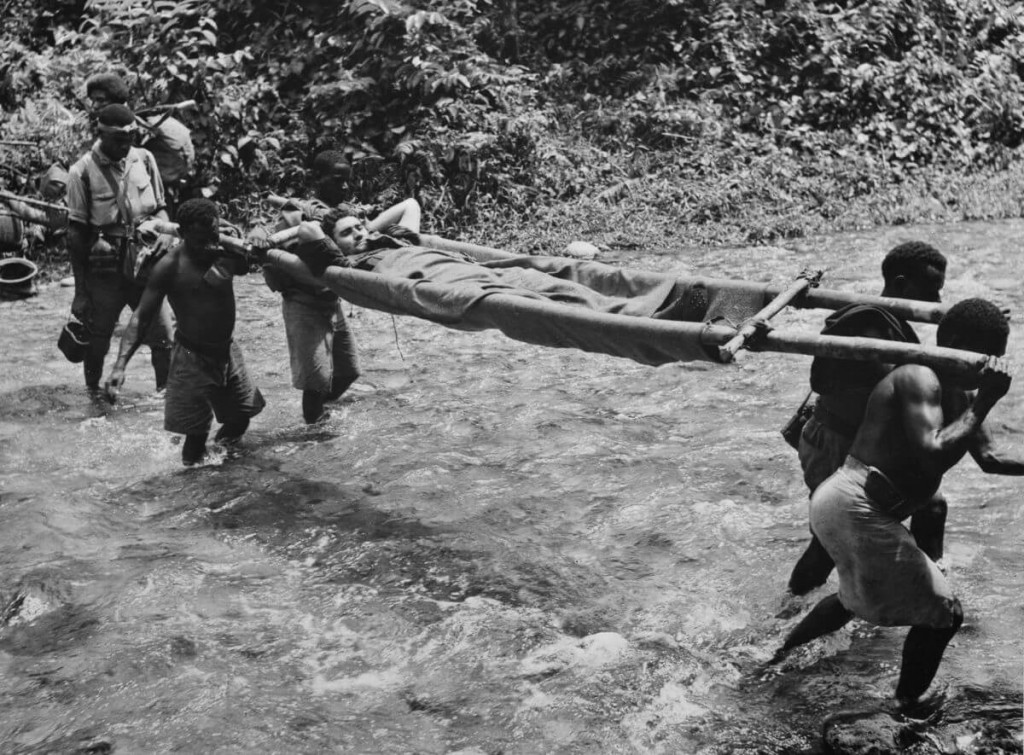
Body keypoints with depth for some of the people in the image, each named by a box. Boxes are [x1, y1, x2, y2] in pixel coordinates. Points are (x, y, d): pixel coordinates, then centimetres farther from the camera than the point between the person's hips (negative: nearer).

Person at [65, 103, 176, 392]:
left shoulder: (144, 160, 2)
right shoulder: (82, 171, -7)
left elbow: (159, 208, 14)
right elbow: (76, 233, -3)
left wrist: (166, 231, -10)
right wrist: (80, 291, -3)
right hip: (104, 271, -2)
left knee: (164, 337, 0)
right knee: (97, 341, 8)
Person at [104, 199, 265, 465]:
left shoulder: (227, 253, -6)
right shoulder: (169, 267, -18)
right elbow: (141, 318, -17)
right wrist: (120, 365, -28)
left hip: (227, 352, 5)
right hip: (192, 357, -5)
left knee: (239, 420, 16)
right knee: (196, 435, -8)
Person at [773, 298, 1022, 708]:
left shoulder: (955, 395, 16)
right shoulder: (920, 380, -14)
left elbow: (986, 459, 30)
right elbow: (933, 454, -31)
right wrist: (984, 403, -24)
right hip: (857, 508, -11)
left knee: (859, 595, 36)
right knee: (942, 612, -3)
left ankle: (781, 655, 47)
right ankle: (909, 707, 9)